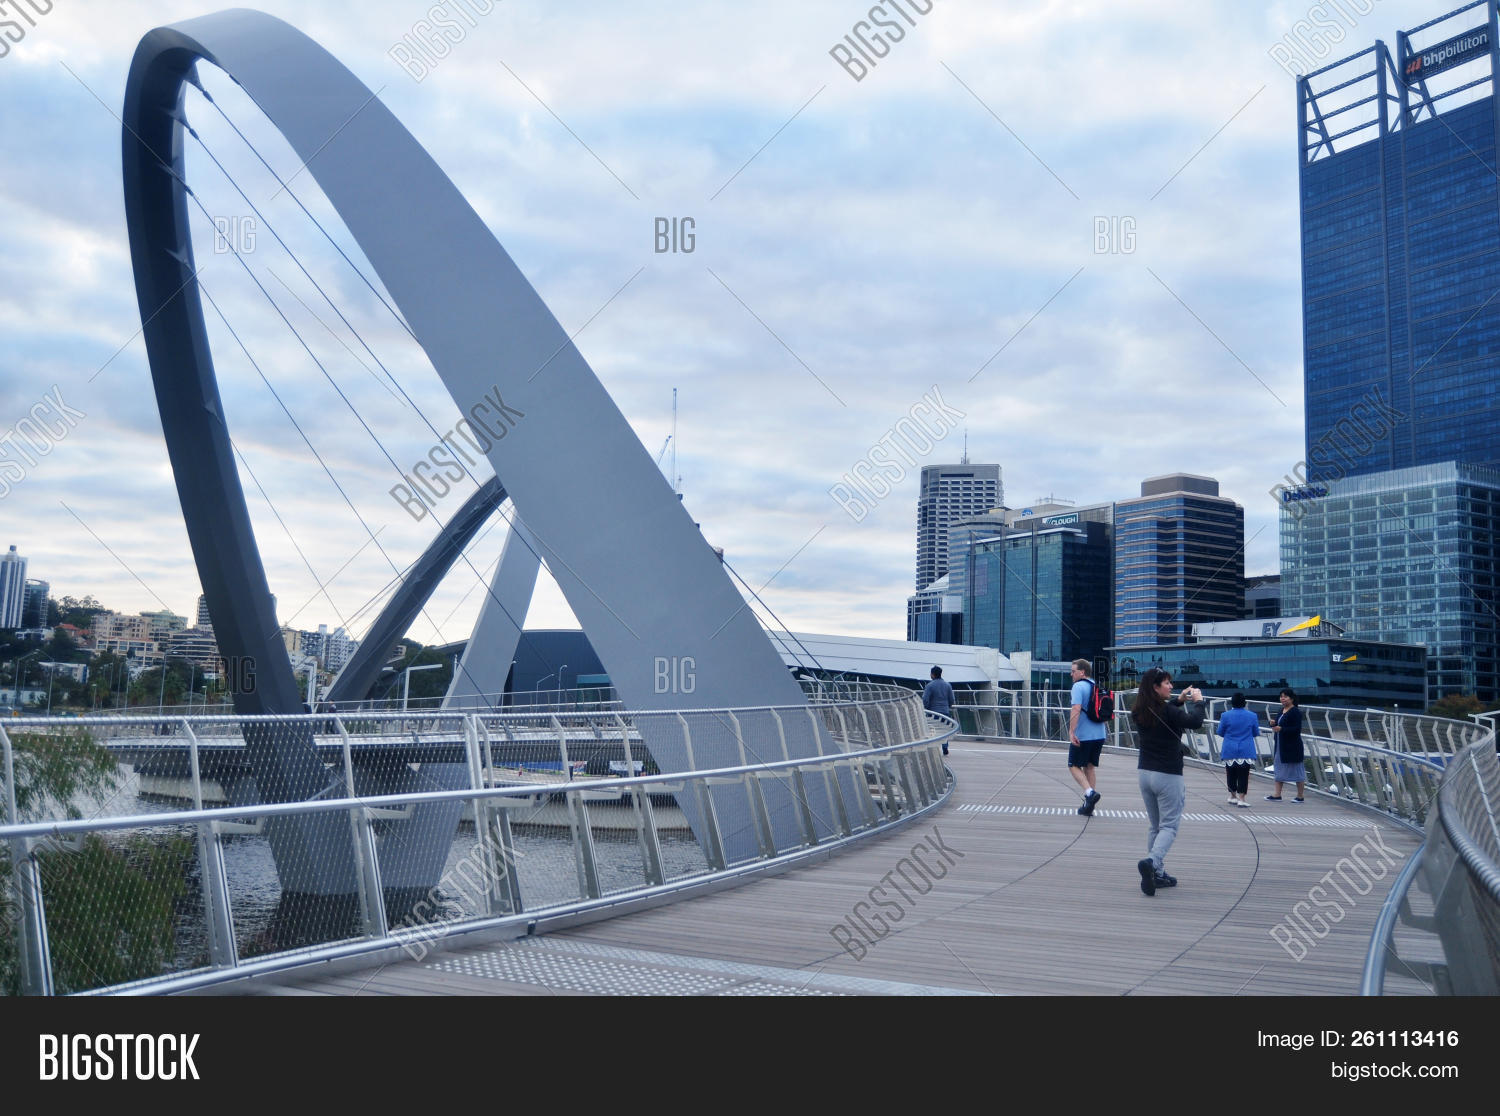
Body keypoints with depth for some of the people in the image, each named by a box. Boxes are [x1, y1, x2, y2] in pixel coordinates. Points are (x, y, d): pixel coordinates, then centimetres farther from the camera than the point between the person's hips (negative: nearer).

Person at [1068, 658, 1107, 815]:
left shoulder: (1078, 686, -11)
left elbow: (1076, 710, -22)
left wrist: (1071, 732, -23)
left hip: (1082, 736, -7)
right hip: (1099, 735, 7)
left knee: (1074, 766, 4)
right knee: (1090, 767, 14)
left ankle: (1090, 792, -18)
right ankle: (1088, 806, 15)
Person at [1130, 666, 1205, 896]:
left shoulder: (1138, 713, 3)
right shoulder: (1168, 712, -18)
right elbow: (1195, 722, -20)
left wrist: (1180, 701, 19)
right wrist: (1197, 701, -3)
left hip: (1145, 773, 7)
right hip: (1168, 776, -7)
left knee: (1156, 826, 17)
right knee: (1169, 826, -1)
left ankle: (1157, 874, 15)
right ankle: (1151, 861, -25)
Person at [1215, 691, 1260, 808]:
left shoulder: (1226, 715, -6)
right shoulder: (1252, 716, -3)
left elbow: (1220, 732, 2)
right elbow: (1256, 733, 8)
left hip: (1230, 751, 0)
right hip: (1246, 752, 0)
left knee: (1231, 774, 14)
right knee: (1243, 775, 0)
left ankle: (1233, 796, 26)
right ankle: (1241, 799, -5)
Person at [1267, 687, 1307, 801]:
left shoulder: (1296, 712, -14)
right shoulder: (1282, 711, 11)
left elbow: (1297, 729, -21)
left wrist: (1281, 729, -28)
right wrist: (1273, 723, -1)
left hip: (1293, 746, -9)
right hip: (1280, 745, 9)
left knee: (1297, 770, 2)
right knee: (1278, 768, 10)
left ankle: (1300, 796, 11)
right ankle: (1277, 794, 16)